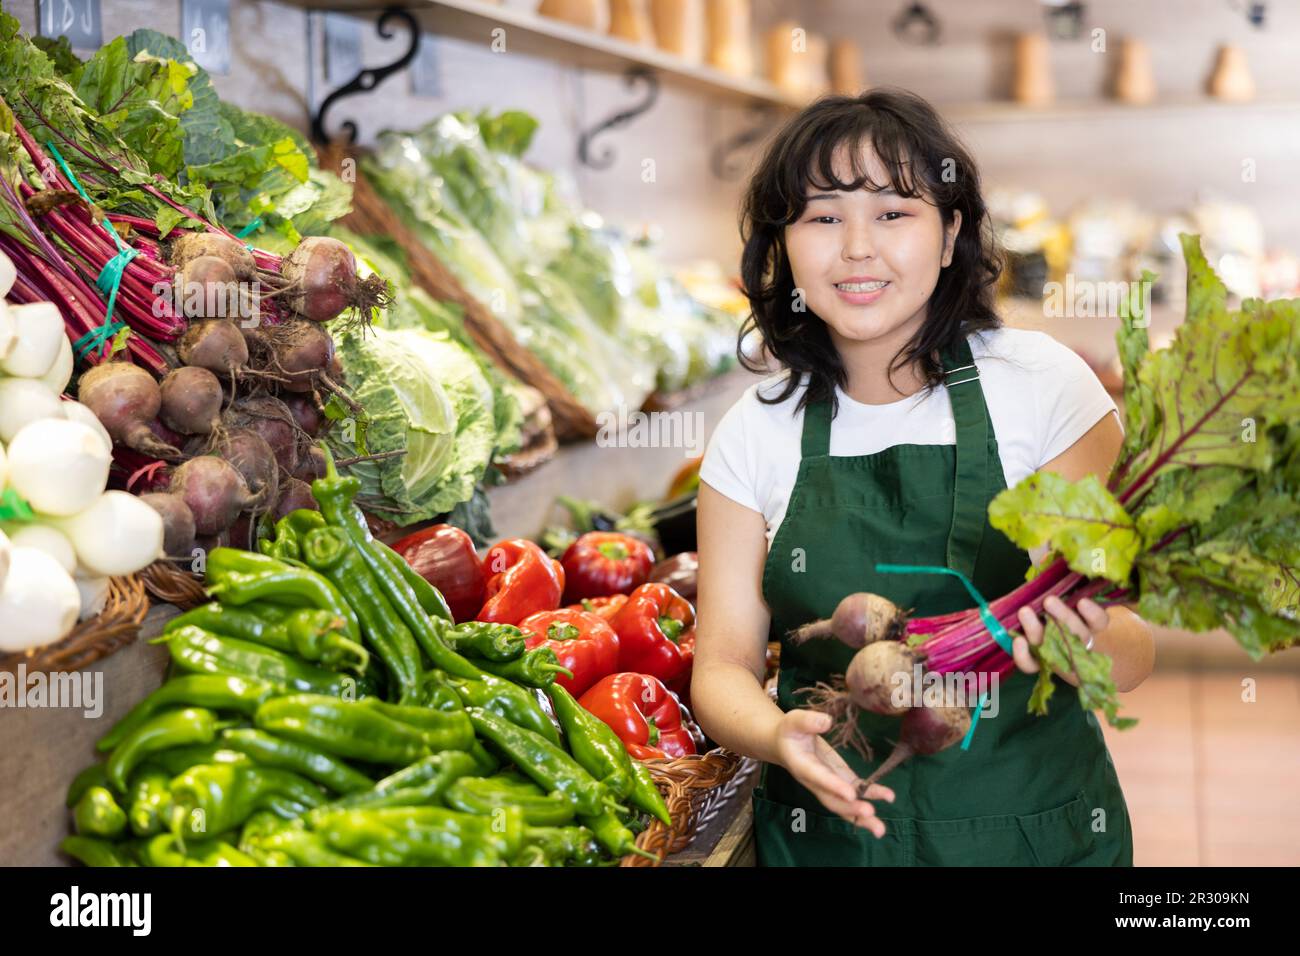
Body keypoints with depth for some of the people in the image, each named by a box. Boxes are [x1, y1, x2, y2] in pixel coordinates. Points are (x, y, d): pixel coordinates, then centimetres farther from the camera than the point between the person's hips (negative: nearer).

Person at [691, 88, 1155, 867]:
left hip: (1037, 828, -1)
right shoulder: (755, 434, -3)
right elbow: (724, 664, -3)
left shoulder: (1037, 382, -9)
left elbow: (1133, 653, -7)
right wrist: (775, 734, -25)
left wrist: (1092, 641, -30)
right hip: (825, 835, 1)